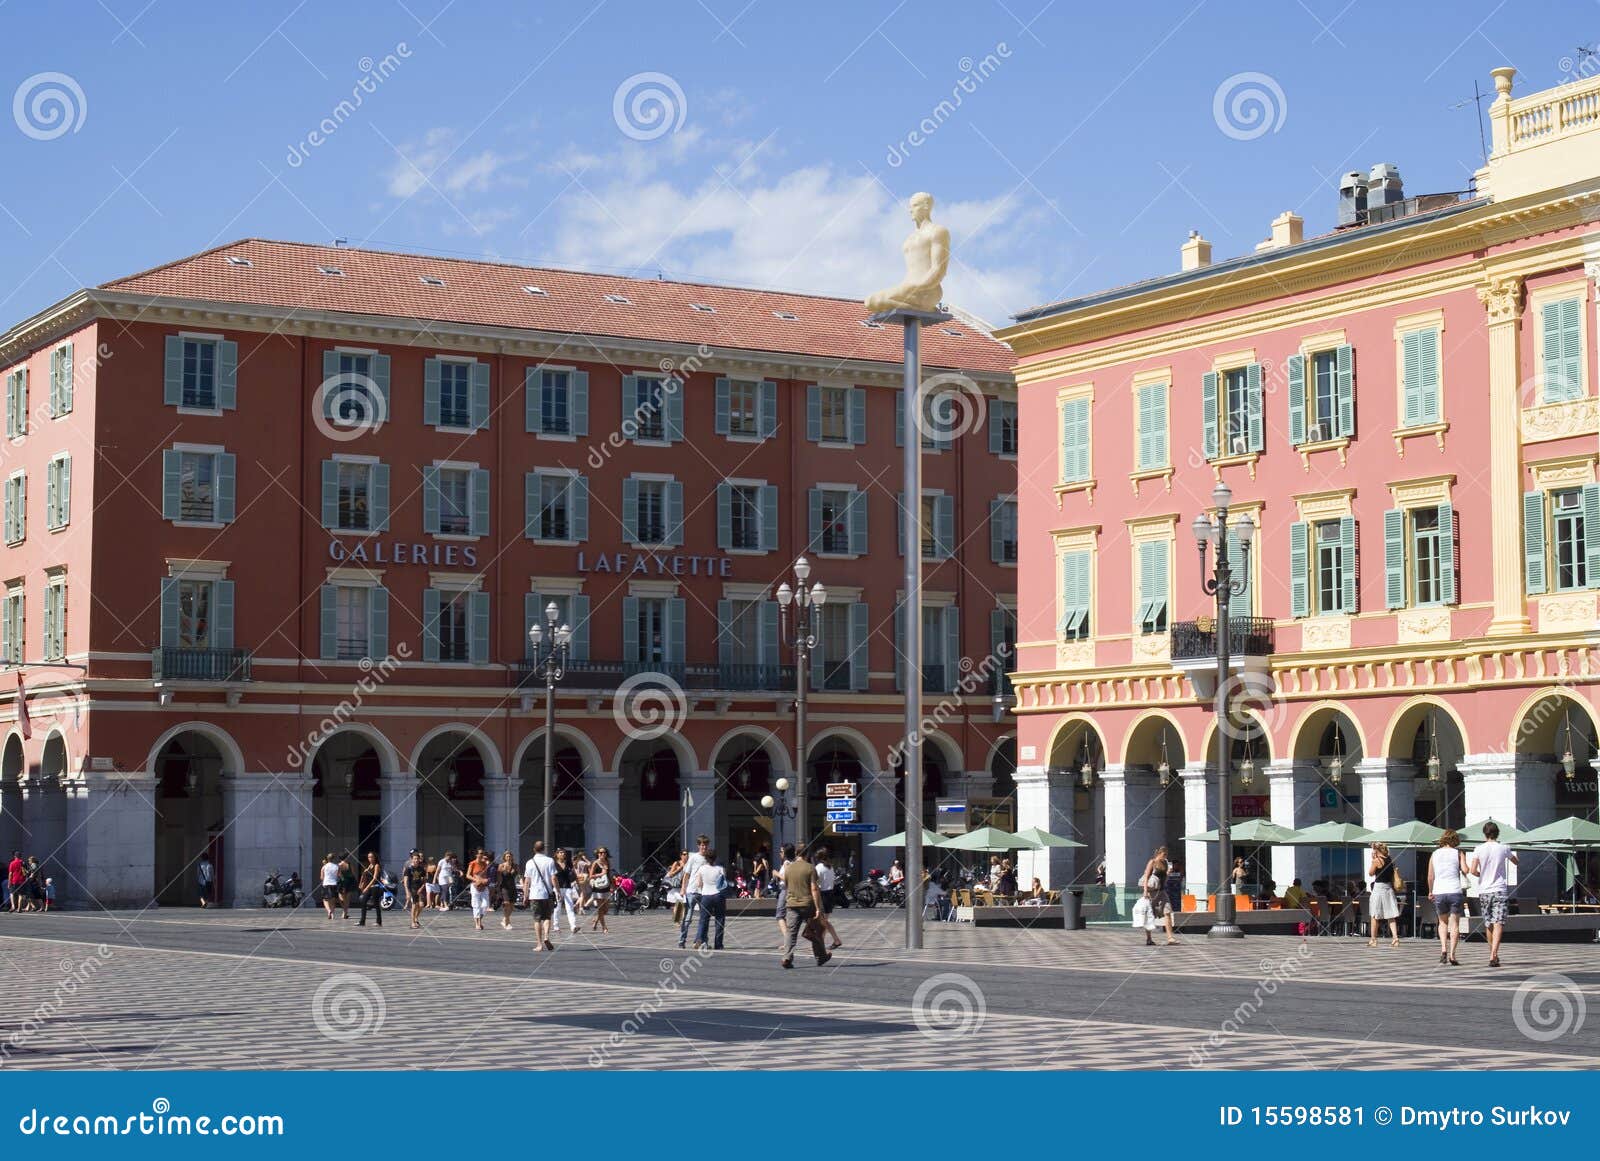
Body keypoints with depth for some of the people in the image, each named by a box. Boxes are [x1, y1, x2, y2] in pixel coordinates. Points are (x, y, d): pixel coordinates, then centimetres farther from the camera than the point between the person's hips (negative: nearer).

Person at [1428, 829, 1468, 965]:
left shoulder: (1435, 854, 10)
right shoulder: (1458, 853, 4)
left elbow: (1430, 877, 8)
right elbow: (1465, 870, -10)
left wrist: (1430, 892, 20)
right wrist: (1460, 868, 12)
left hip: (1439, 892, 2)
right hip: (1455, 891, -2)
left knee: (1443, 922, 18)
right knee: (1454, 923, 3)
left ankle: (1443, 949, 0)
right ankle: (1452, 954, -7)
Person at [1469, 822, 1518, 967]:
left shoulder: (1479, 849, -1)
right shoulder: (1504, 848, 0)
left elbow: (1473, 870, -9)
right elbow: (1516, 862, 20)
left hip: (1484, 891, 2)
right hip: (1499, 890, -2)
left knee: (1488, 924, 15)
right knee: (1498, 924, -9)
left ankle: (1493, 954, 26)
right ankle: (1493, 955, -25)